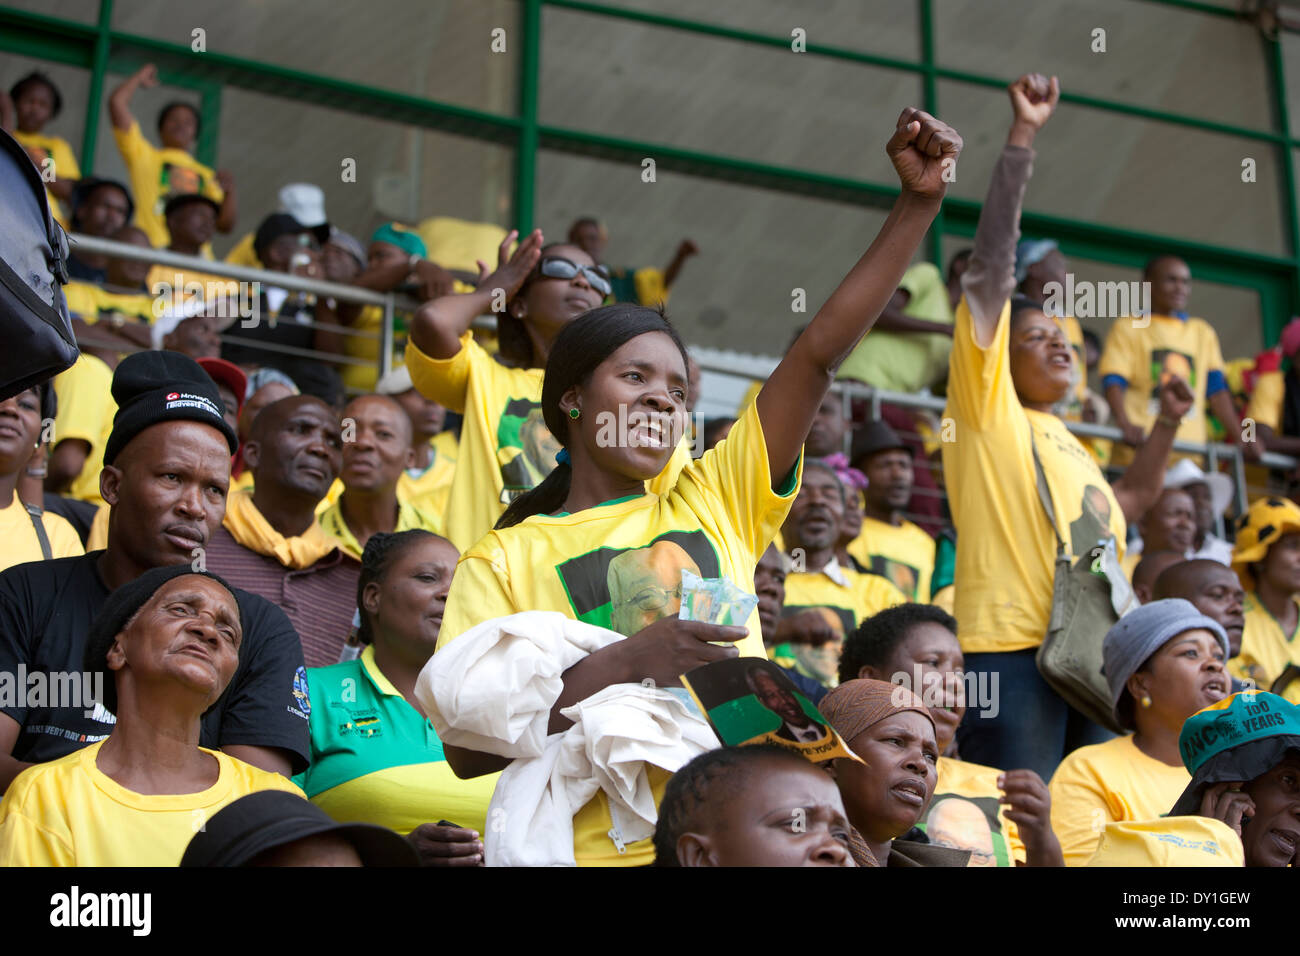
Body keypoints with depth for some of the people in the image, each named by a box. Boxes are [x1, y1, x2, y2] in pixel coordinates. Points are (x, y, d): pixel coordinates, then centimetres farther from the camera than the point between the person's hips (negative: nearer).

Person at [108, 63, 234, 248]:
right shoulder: (143, 155, 18)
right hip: (151, 251, -3)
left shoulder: (207, 175, 26)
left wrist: (229, 191, 1)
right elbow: (117, 101, 11)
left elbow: (225, 225, 18)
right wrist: (140, 77, 27)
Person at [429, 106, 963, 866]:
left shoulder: (714, 504, 17)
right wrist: (622, 666, -12)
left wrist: (920, 202, 4)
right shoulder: (505, 559, 8)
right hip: (601, 848, -4)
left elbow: (820, 353, 9)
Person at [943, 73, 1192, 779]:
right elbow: (990, 267, -3)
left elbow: (1122, 511, 41)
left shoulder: (1070, 447, 25)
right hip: (1011, 649, -8)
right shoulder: (986, 406, 4)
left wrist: (1167, 425, 31)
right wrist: (1021, 138, -4)